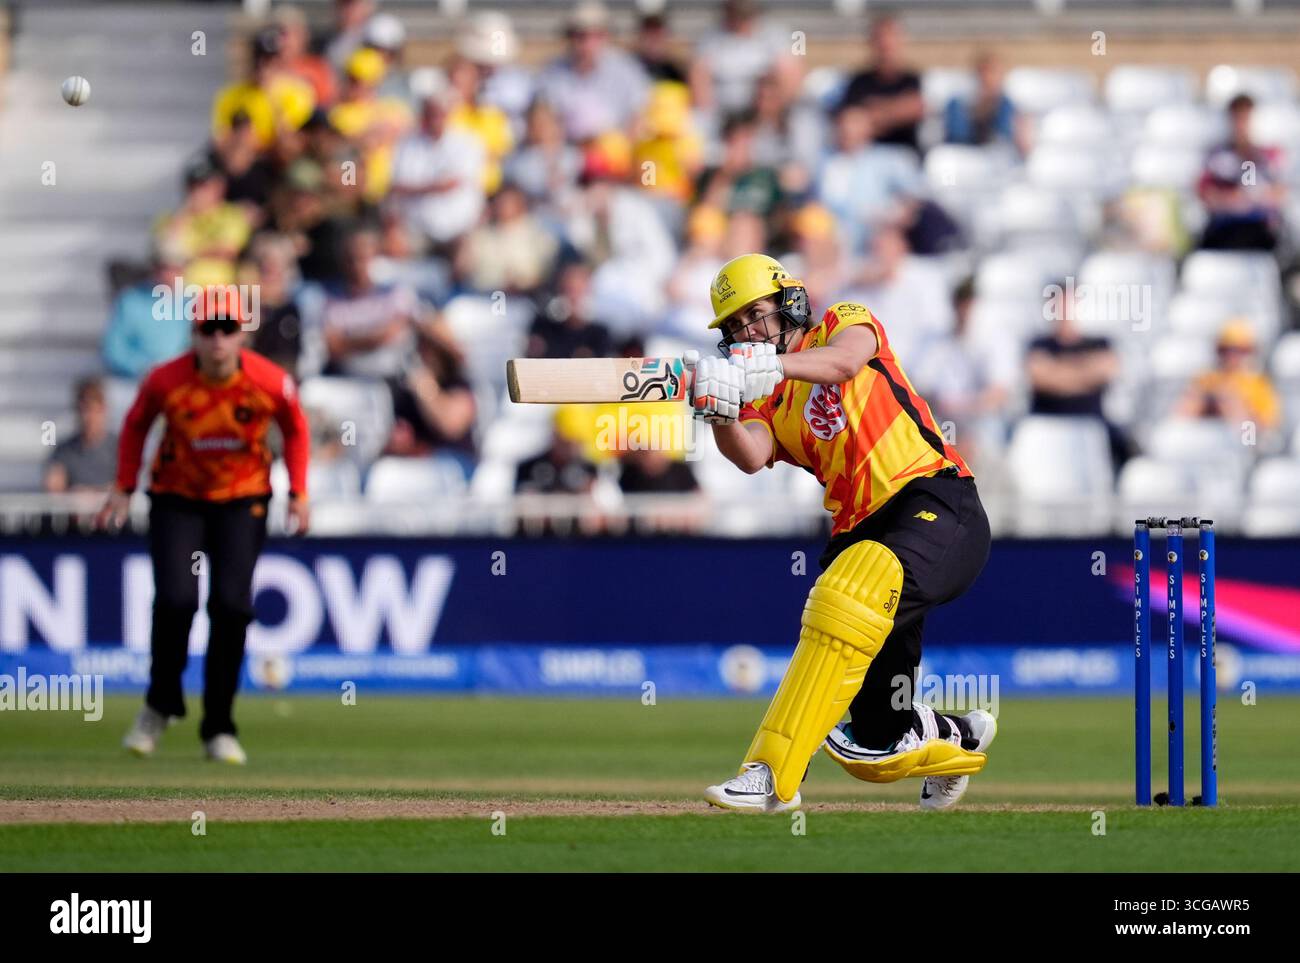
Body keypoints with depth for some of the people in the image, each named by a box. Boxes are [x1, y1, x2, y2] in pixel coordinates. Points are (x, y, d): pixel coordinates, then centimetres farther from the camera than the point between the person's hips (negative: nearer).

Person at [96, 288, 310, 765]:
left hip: (242, 502, 0)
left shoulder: (271, 383, -18)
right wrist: (124, 488, 0)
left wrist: (298, 493, -2)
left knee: (231, 605, -11)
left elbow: (296, 430, 2)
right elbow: (136, 424, 2)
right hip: (176, 499, 0)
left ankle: (219, 727, 2)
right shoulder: (166, 381, -19)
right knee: (175, 599, -17)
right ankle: (159, 706, 8)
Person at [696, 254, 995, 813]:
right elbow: (752, 457, -8)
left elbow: (847, 359, -19)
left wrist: (771, 364, -36)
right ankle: (953, 739, 40)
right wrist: (720, 415, -28)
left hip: (940, 509, -6)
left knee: (852, 598, -36)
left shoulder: (845, 323, 7)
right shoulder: (767, 403, 15)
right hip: (860, 532, 6)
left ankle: (774, 774, -39)